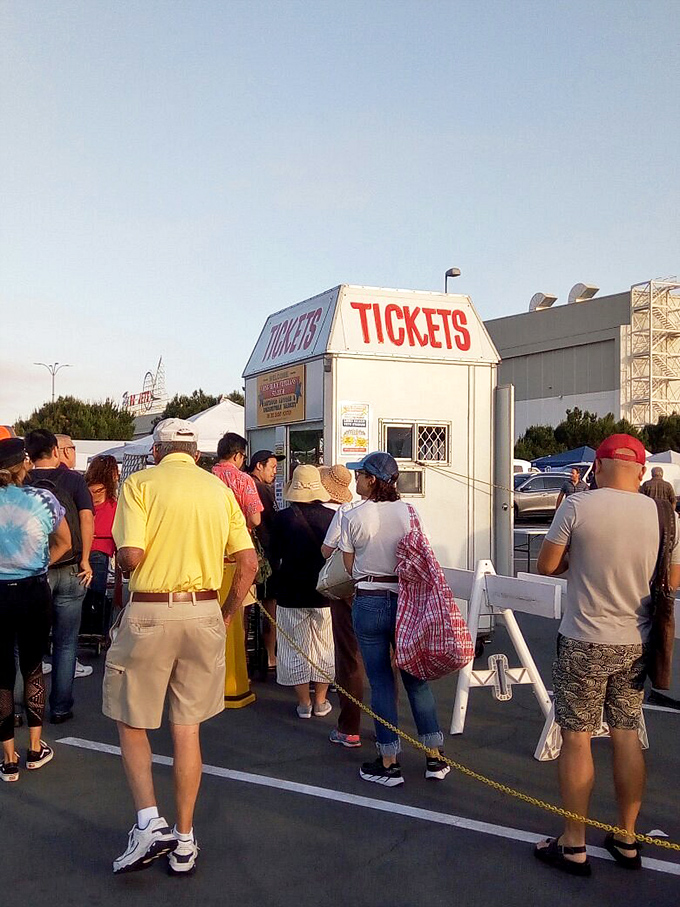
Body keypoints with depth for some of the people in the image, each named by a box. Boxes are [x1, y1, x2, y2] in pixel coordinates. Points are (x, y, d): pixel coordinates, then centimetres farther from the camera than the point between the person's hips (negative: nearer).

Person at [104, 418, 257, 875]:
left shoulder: (140, 483, -4)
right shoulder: (220, 489, 7)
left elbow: (130, 555, -15)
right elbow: (249, 563, 2)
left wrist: (126, 558, 8)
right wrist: (225, 616, 11)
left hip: (149, 614, -3)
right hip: (204, 613, 4)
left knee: (131, 720, 15)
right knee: (187, 727, 13)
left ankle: (149, 822, 4)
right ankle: (184, 841, 21)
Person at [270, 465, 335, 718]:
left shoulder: (282, 518, -9)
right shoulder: (332, 517, -8)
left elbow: (274, 556, 0)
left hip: (291, 594, -1)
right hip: (325, 593, 1)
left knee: (295, 648, 10)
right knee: (324, 647, 14)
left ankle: (303, 703, 16)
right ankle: (320, 702, 20)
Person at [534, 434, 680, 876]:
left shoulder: (578, 507, -14)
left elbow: (547, 565, -5)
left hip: (585, 643, -4)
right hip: (636, 645, 4)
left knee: (576, 739, 6)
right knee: (627, 736, 15)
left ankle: (574, 846, 15)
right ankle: (627, 840, 27)